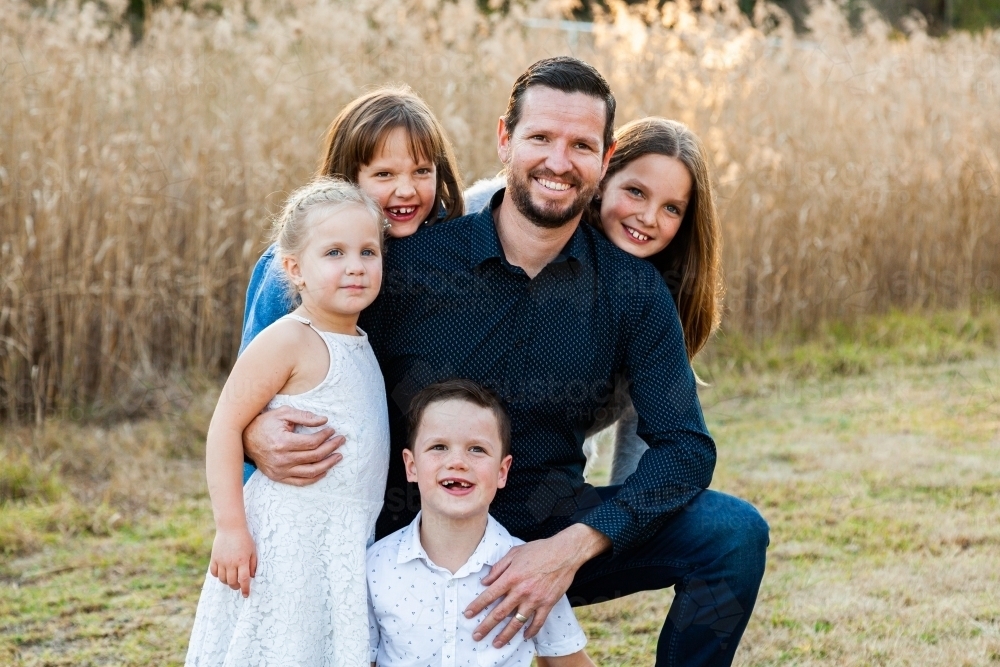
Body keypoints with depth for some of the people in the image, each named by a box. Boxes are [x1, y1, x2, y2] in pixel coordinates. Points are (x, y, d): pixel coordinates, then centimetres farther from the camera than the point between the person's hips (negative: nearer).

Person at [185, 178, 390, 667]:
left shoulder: (359, 343, 10)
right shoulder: (288, 341, -15)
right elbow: (226, 427, -16)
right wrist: (230, 529, -19)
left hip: (350, 547, 8)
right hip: (289, 541, -8)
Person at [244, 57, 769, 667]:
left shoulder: (632, 289, -5)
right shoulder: (408, 261, -10)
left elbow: (686, 447, -10)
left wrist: (573, 547, -25)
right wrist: (256, 432, -26)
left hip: (550, 529, 2)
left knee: (734, 532, -17)